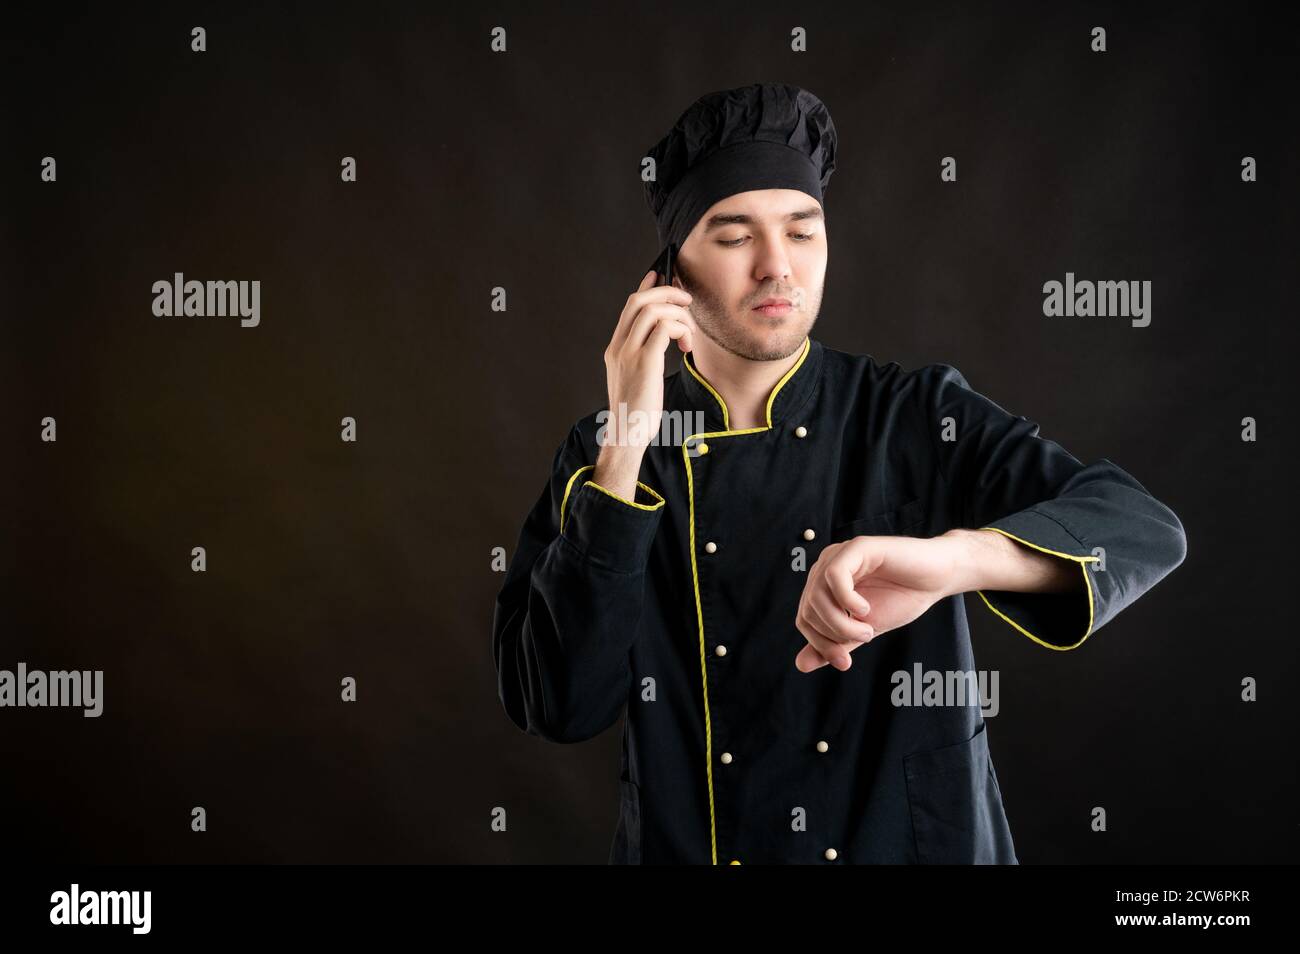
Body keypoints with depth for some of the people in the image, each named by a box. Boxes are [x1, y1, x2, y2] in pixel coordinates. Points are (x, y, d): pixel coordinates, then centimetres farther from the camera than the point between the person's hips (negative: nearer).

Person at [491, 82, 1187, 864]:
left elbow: (1146, 529, -20)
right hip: (686, 844, 0)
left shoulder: (922, 417, -7)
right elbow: (556, 708, -16)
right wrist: (627, 448, -22)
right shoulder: (606, 451, -7)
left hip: (919, 840, 1)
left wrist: (952, 557, -38)